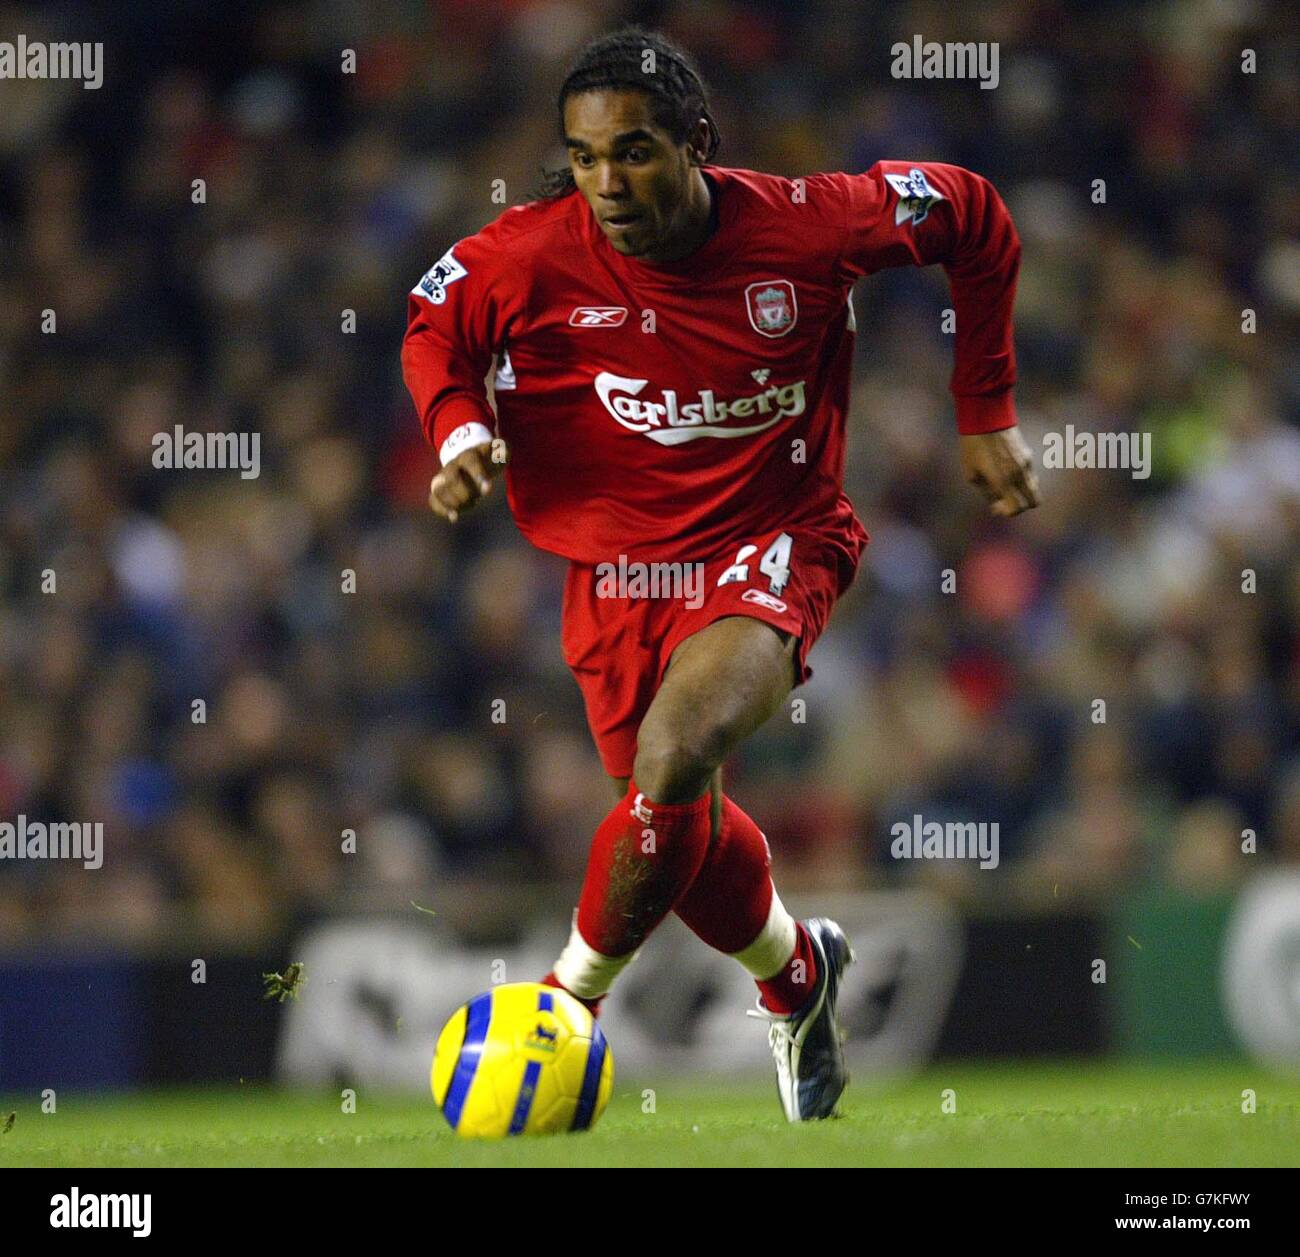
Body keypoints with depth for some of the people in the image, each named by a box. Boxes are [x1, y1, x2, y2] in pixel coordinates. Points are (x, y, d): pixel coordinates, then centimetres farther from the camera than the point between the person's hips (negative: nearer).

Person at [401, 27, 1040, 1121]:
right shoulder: (533, 254, -16)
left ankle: (572, 998, -10)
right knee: (681, 827, 11)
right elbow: (435, 326, 6)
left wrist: (988, 416, 5)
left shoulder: (805, 226, -17)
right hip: (615, 567, 3)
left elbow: (974, 218, 2)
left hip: (770, 551, -3)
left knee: (672, 762, -29)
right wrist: (460, 430, -14)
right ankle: (796, 972, 45)